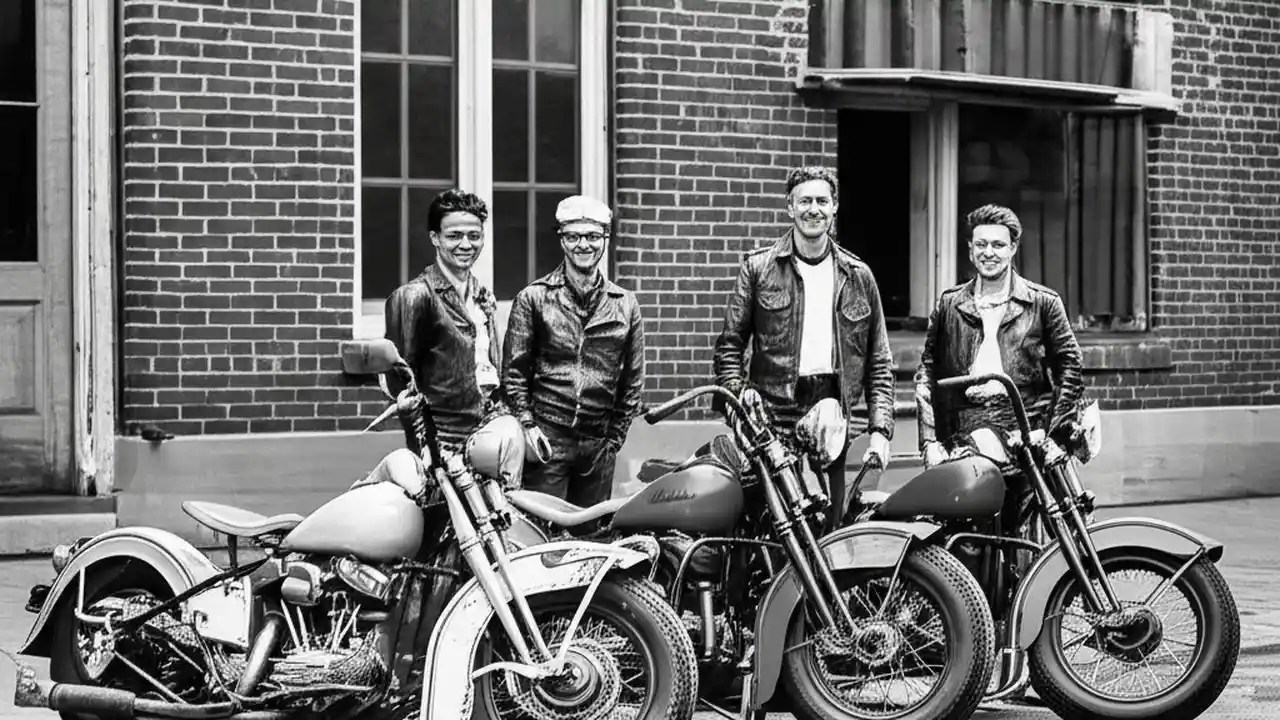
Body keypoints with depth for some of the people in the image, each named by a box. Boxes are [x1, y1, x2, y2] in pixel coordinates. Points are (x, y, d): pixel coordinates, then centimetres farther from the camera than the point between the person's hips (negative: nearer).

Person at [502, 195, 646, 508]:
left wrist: (615, 437, 7)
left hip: (599, 446, 3)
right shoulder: (533, 298, 3)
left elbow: (632, 380, 12)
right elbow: (514, 371, 2)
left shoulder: (625, 305, 10)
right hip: (546, 439, -3)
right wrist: (527, 424, -7)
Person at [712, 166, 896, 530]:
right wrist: (740, 392, -12)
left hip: (832, 421, 2)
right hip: (771, 420, -2)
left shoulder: (858, 277, 13)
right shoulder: (758, 268, 8)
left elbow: (878, 364, 14)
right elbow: (729, 346, 6)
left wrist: (880, 429, 4)